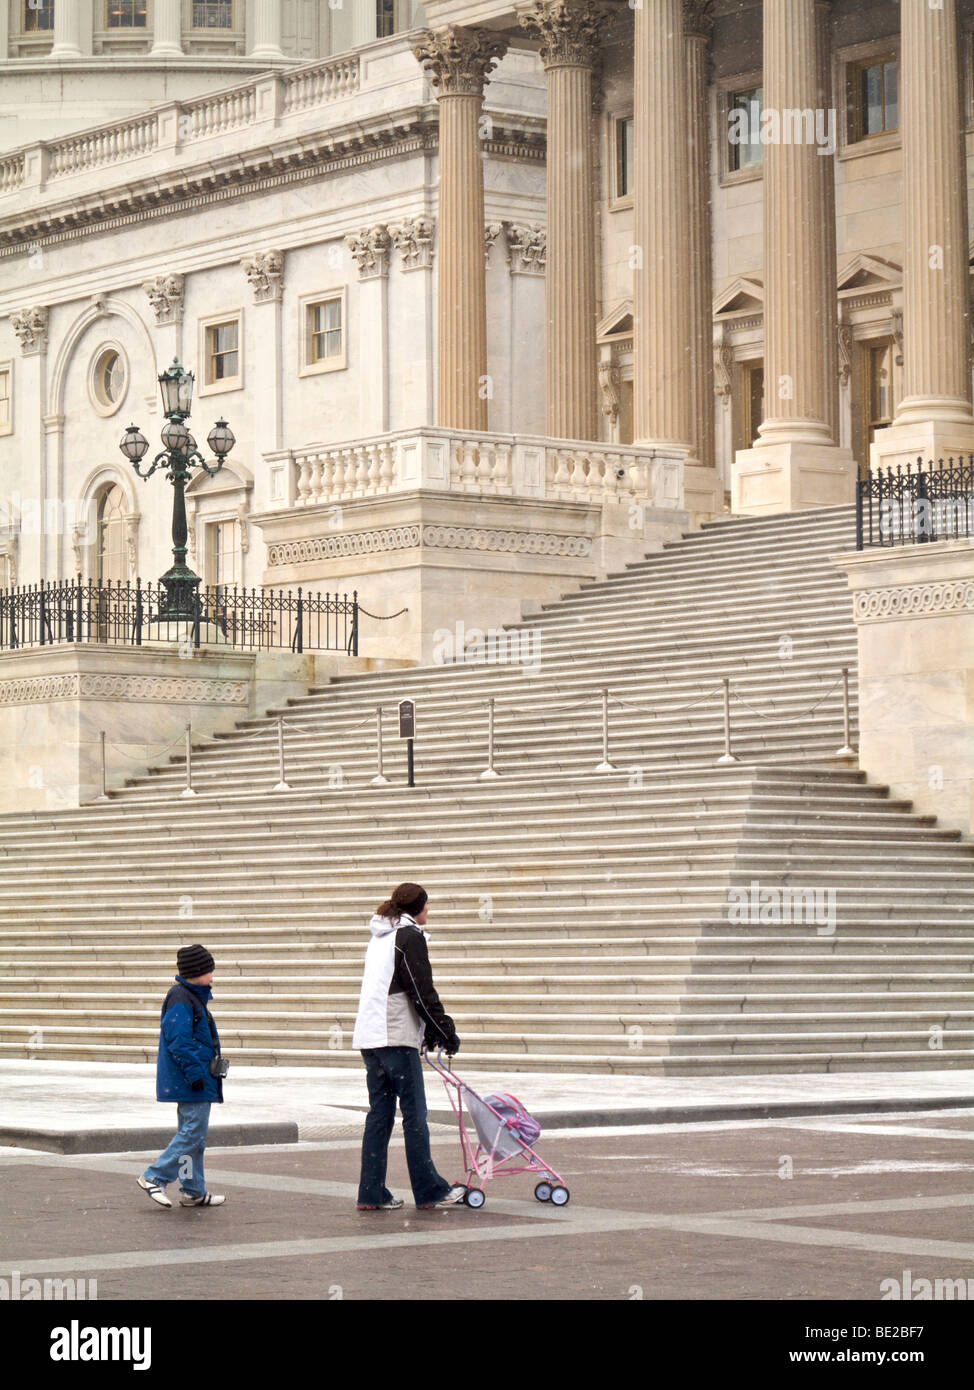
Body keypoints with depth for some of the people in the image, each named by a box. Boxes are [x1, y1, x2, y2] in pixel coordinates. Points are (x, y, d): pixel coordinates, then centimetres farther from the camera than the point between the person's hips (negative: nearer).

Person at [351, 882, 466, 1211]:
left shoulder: (380, 937, 21)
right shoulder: (410, 936, -6)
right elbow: (422, 992, -11)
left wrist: (430, 1032, 23)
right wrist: (445, 1032, -3)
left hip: (369, 1036, 8)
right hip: (396, 1037, -8)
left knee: (380, 1113, 9)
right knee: (414, 1114, -2)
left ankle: (372, 1194, 8)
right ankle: (430, 1191, 2)